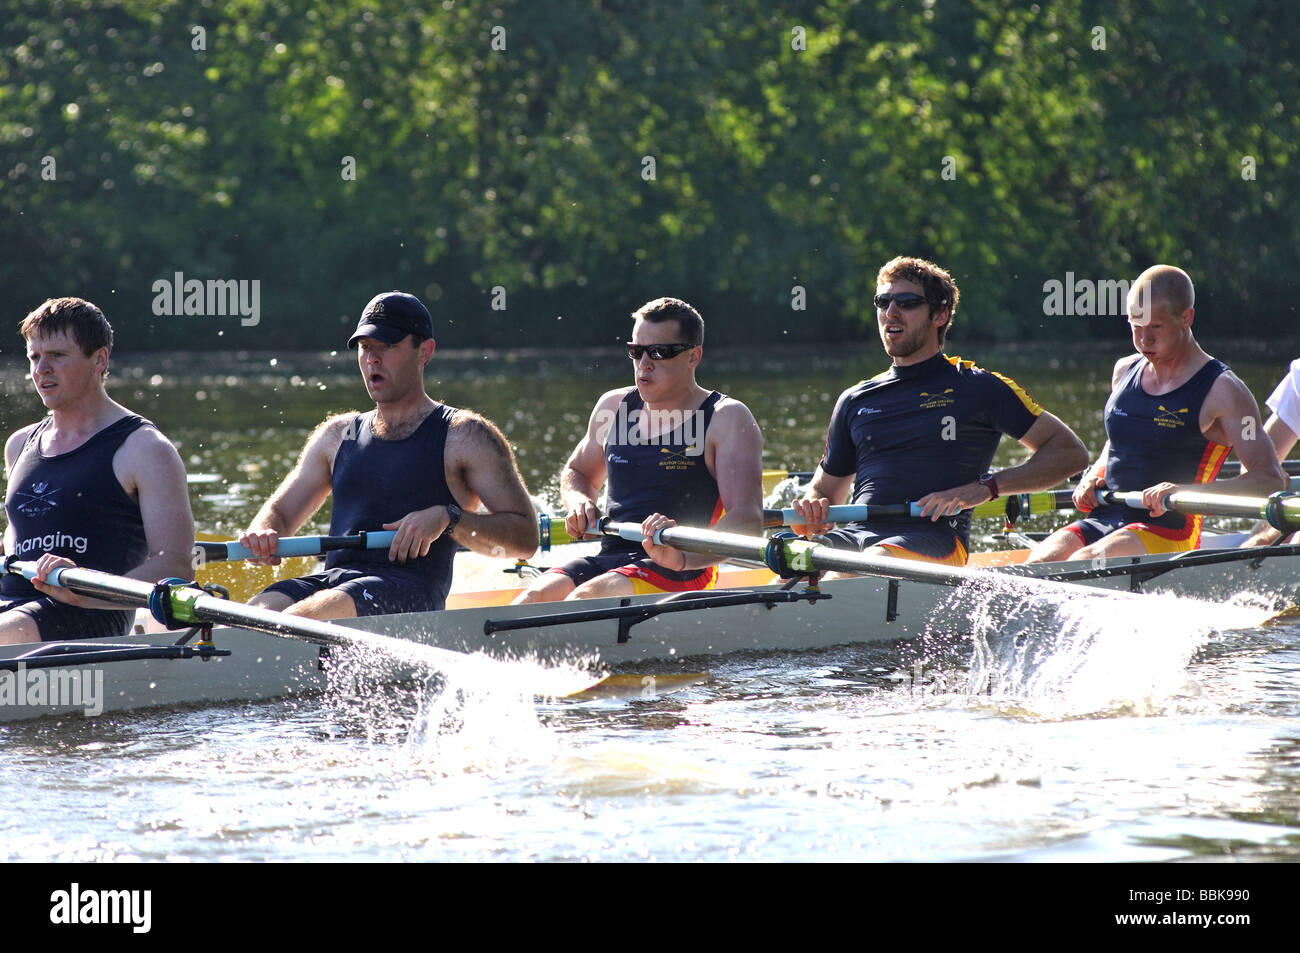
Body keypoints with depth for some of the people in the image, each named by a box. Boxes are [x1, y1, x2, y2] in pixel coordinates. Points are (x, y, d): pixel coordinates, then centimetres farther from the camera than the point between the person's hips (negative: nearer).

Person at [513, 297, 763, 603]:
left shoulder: (728, 419, -2)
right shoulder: (613, 406, 17)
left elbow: (748, 520, -14)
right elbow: (577, 472, 36)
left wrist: (683, 556, -33)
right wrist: (579, 503, 9)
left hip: (684, 575, -6)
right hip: (607, 560, 6)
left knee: (583, 599, -35)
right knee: (531, 600, -26)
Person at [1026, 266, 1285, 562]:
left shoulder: (1222, 390, -5)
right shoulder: (1124, 371, 15)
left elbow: (1270, 479, -12)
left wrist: (1184, 493, -24)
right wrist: (1093, 480, 11)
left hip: (1168, 528, -6)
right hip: (1102, 520, 6)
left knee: (1082, 564, -35)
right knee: (1040, 562, -27)